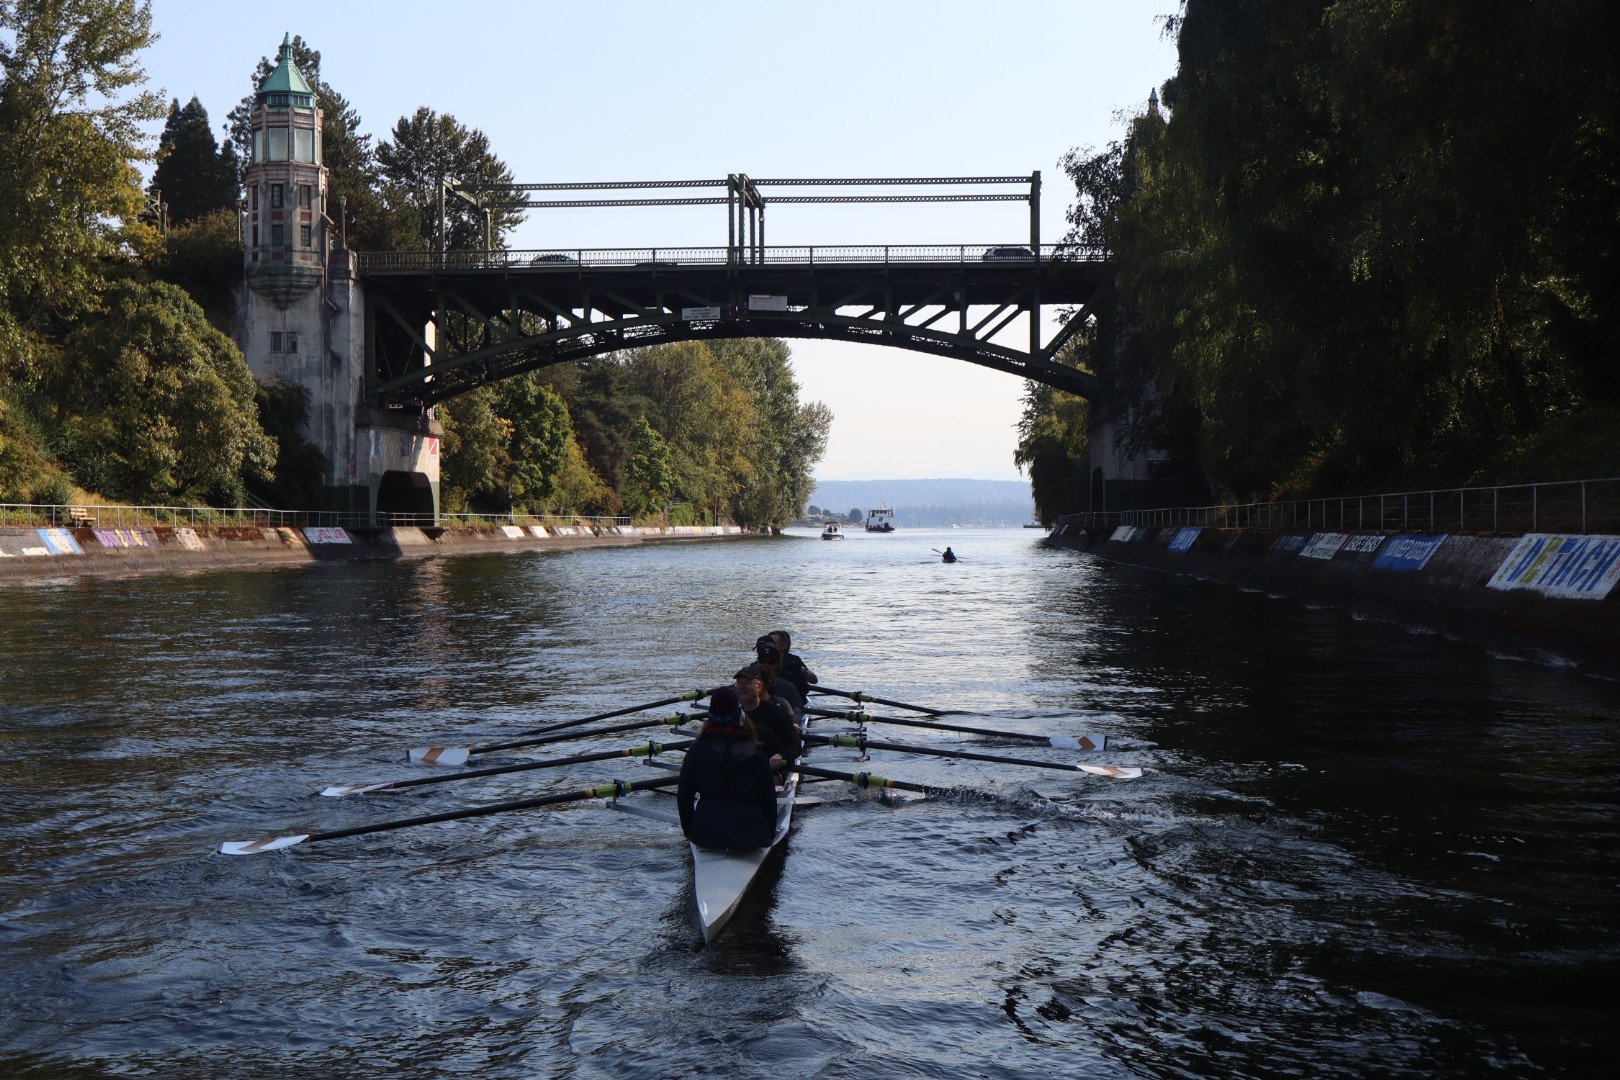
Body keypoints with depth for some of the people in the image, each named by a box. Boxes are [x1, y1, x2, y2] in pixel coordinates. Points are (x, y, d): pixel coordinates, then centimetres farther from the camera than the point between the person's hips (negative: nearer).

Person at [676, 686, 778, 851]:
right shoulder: (756, 753, -5)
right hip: (750, 836, 0)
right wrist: (769, 834, 16)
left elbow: (683, 795, 2)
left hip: (705, 836, 0)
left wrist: (688, 829, 17)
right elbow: (769, 798, 1)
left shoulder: (697, 751, -4)